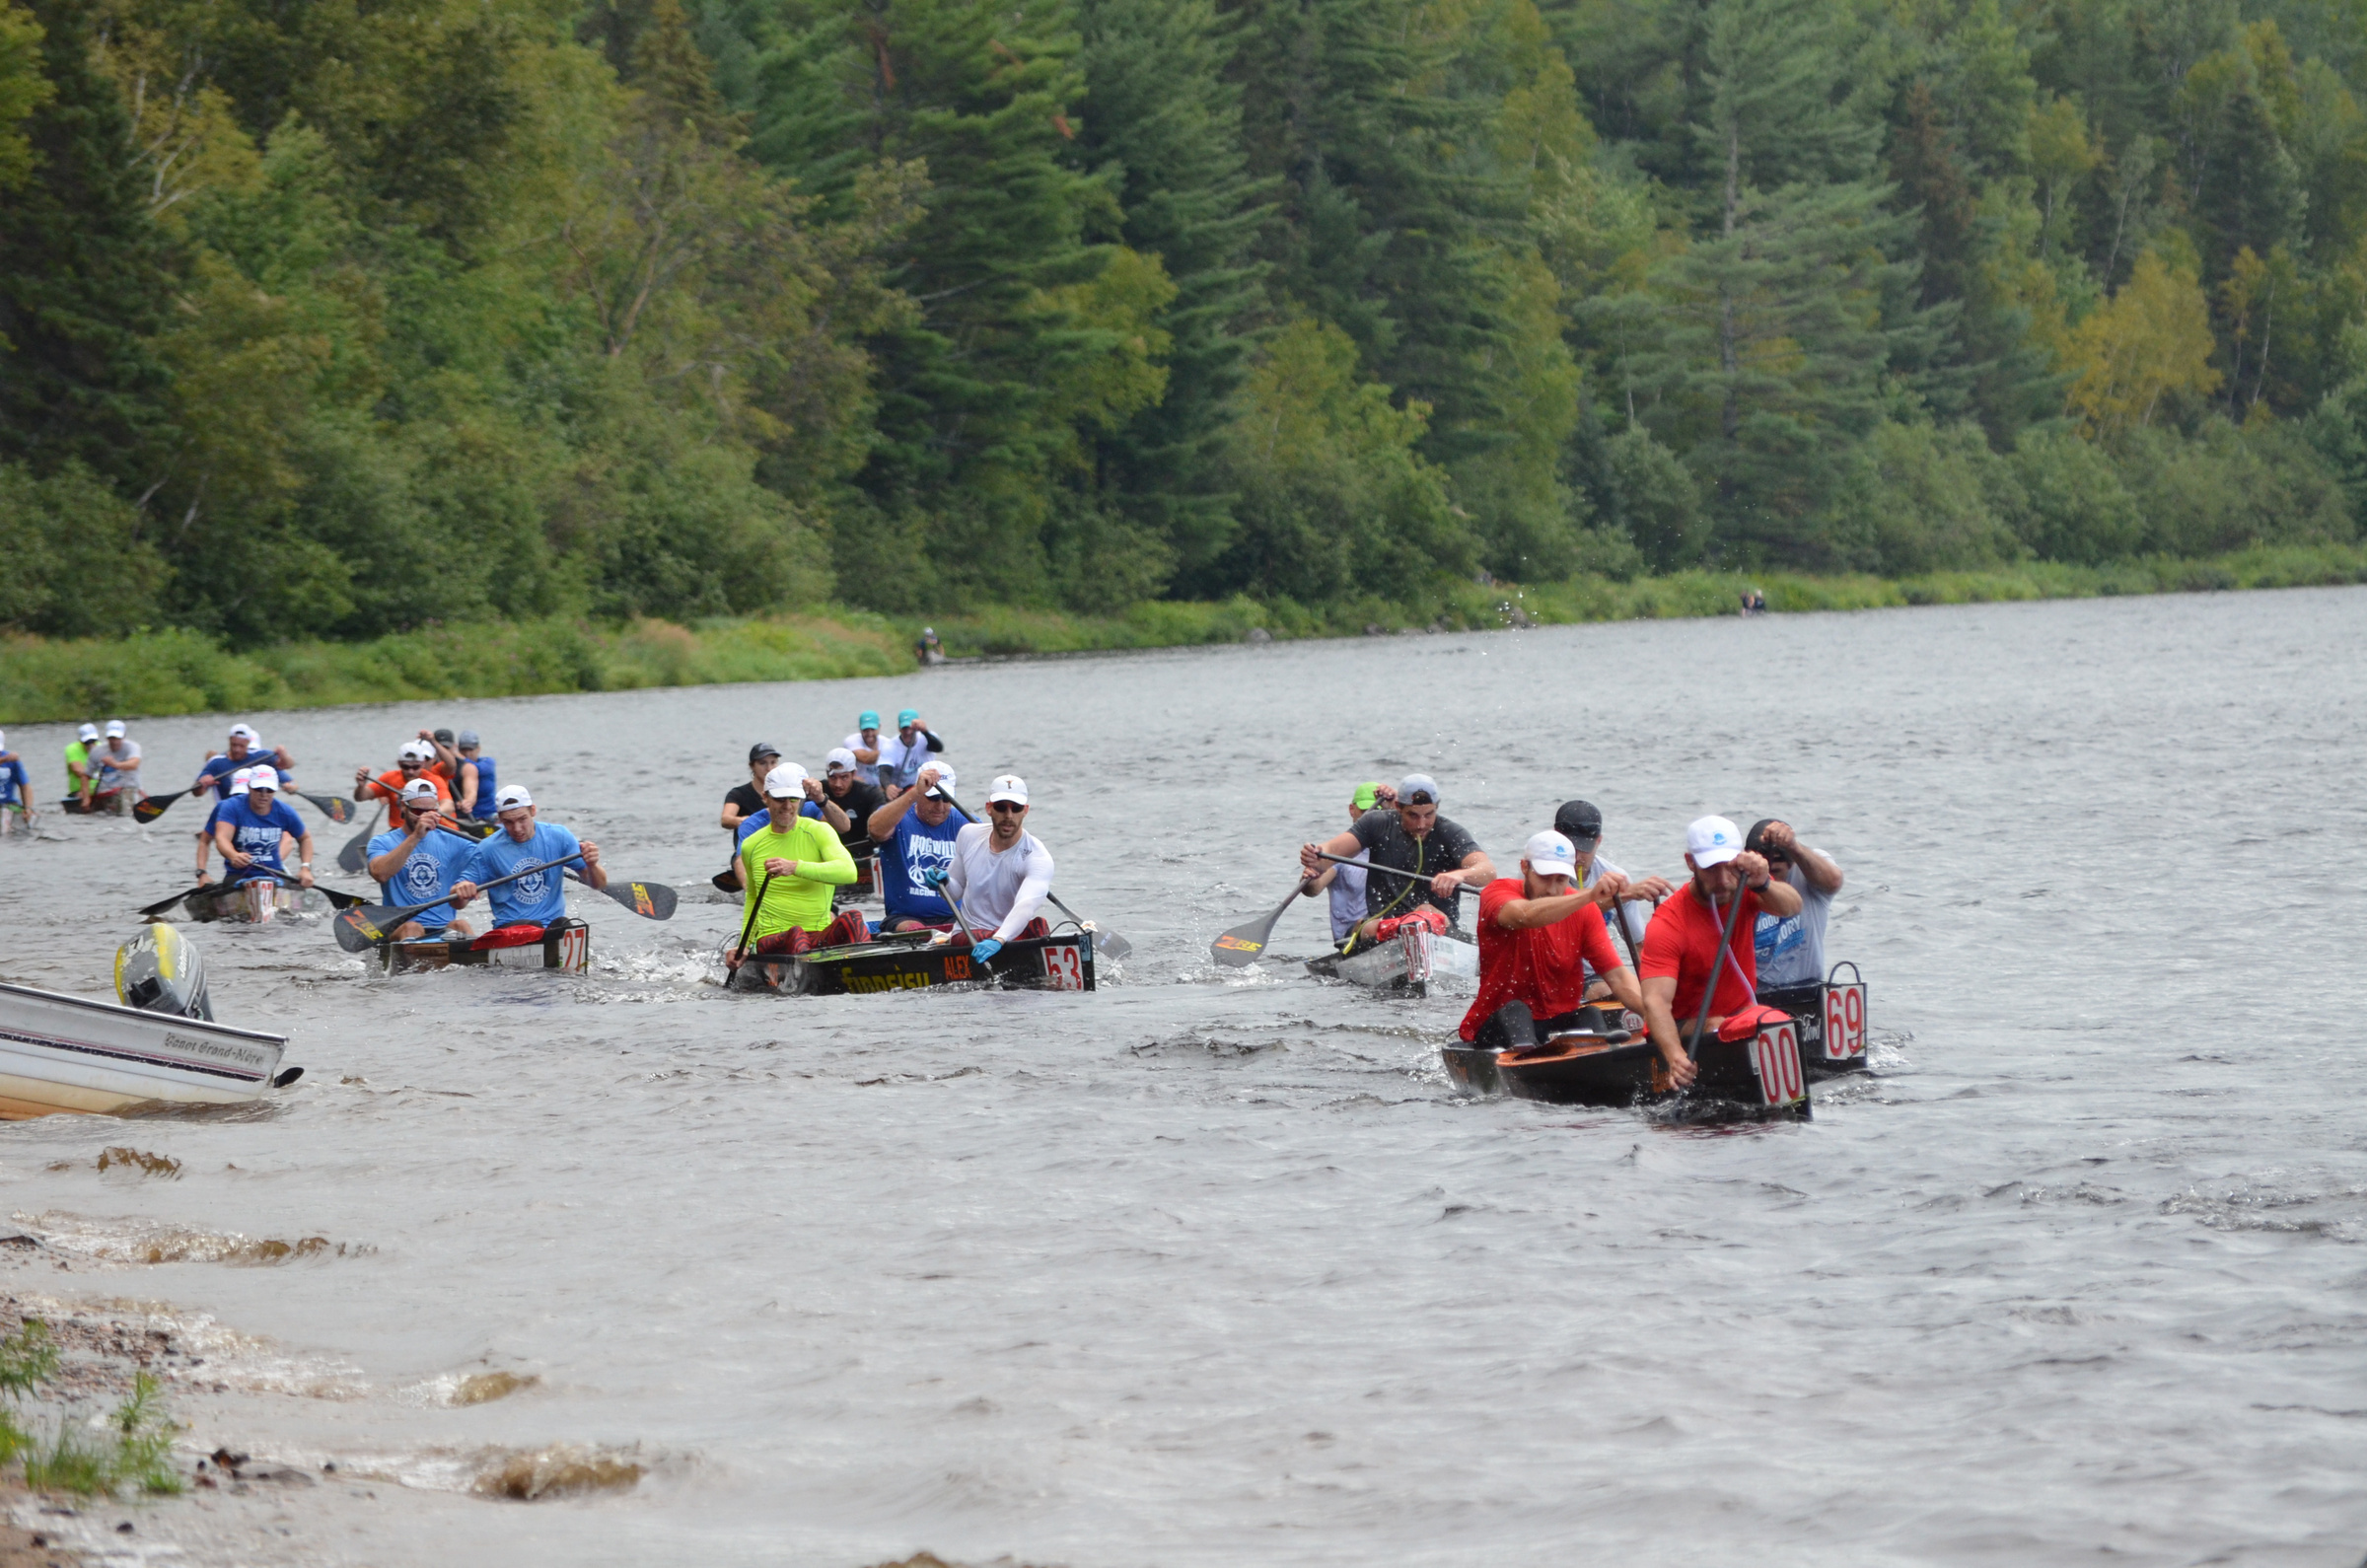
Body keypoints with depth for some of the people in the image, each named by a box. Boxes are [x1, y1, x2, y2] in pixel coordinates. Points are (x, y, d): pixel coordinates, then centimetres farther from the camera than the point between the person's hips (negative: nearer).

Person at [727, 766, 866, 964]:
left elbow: (849, 872, -17)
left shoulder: (818, 831, 2)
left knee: (852, 919, -34)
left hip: (821, 937, 0)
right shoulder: (751, 846, 12)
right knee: (796, 934, -38)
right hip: (772, 940, 0)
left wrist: (796, 867, -29)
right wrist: (743, 946, 17)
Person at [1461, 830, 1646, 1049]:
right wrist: (1590, 895, -46)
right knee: (1514, 1011, -34)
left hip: (1562, 1023, 5)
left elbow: (1617, 976, -6)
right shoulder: (1497, 892, -9)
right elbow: (1526, 916, -34)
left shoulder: (1585, 910, 2)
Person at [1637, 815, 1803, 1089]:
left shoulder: (1741, 892, -5)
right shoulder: (1667, 924, -21)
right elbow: (1655, 999, -33)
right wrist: (1675, 1055, -52)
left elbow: (1792, 907, -26)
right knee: (1716, 1028, -34)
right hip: (1683, 1029, -4)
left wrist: (1762, 883, -49)